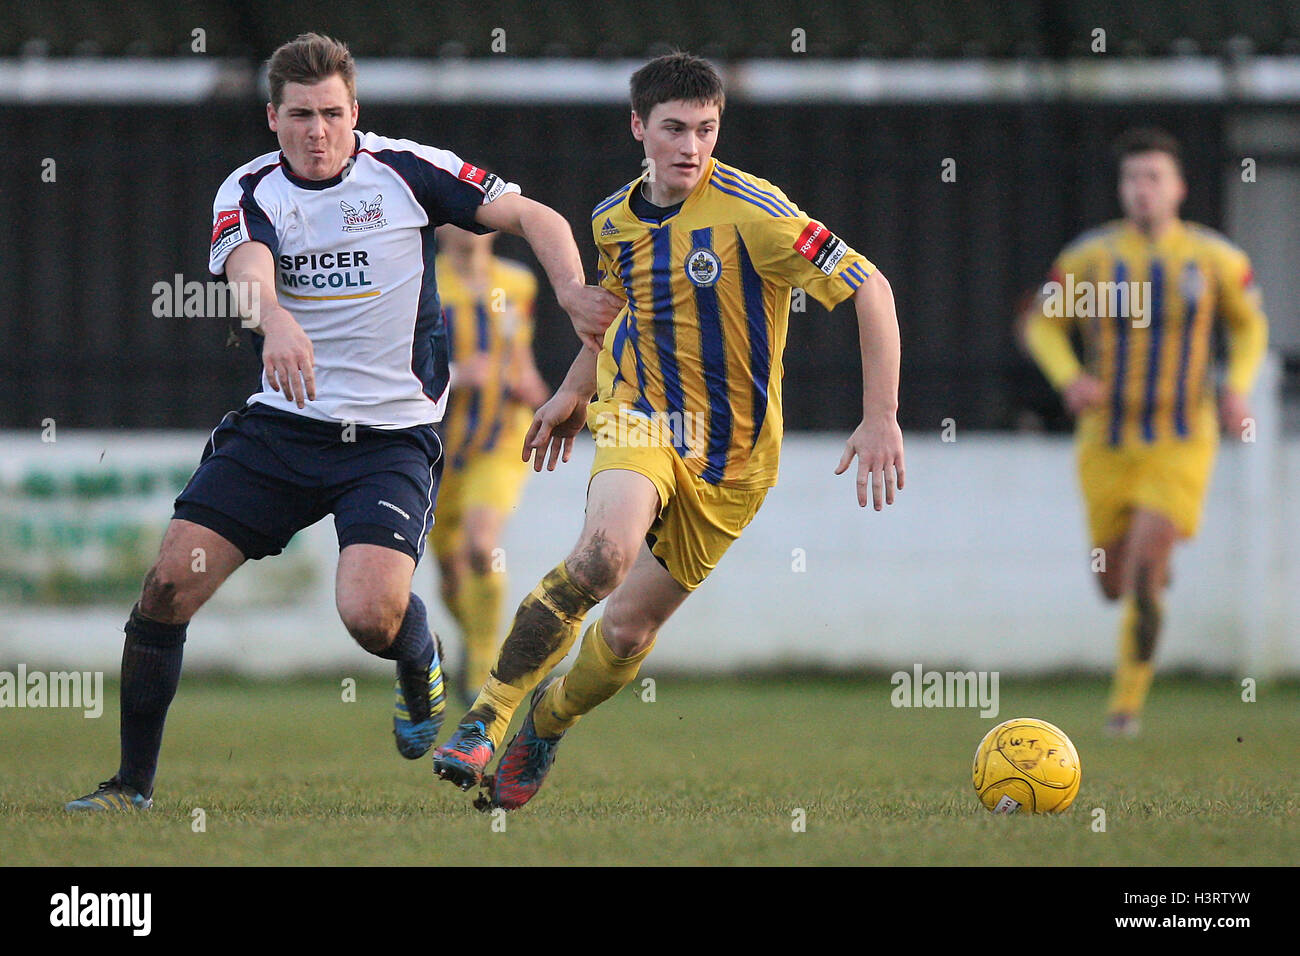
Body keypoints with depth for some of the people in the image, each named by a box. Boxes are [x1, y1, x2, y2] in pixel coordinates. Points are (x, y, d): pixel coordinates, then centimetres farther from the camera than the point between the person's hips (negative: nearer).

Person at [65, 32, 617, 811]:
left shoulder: (405, 171, -4)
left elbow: (533, 216, -3)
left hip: (392, 435, -3)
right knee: (170, 582, -9)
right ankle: (134, 782, 5)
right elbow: (248, 267, -22)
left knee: (370, 612, -22)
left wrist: (573, 290, -23)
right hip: (279, 425, 3)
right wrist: (275, 319, -45)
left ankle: (422, 667, 17)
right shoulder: (251, 191, 0)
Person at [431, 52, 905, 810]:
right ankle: (486, 718, -20)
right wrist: (575, 391, 22)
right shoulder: (615, 220, 0)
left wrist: (882, 419, -23)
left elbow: (869, 289, -18)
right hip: (642, 415, 1)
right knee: (606, 553, -31)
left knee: (629, 630, 2)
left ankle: (549, 721, 35)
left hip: (730, 457, -1)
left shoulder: (750, 211, -18)